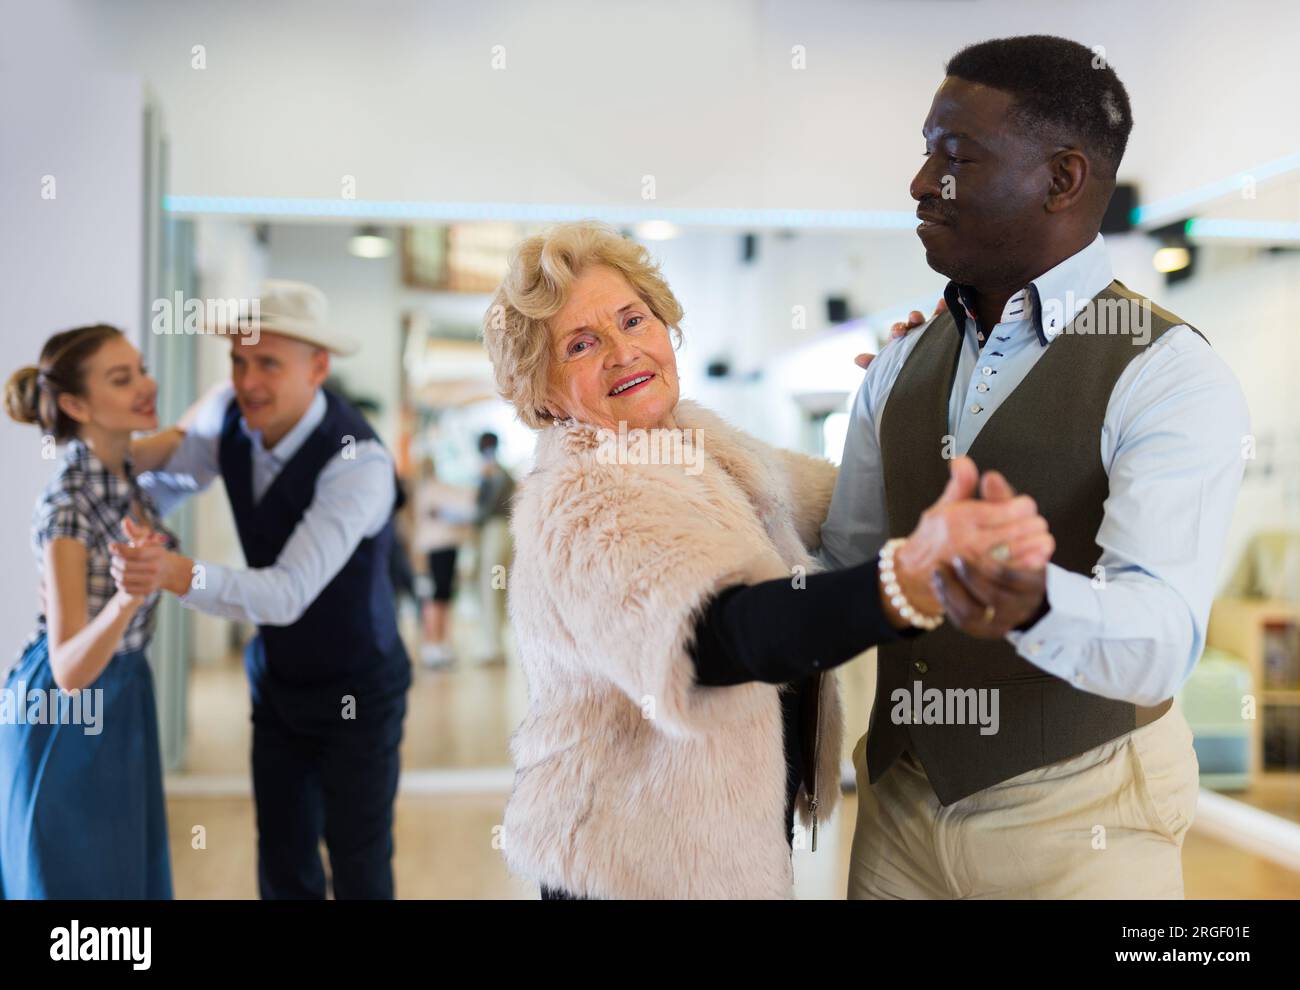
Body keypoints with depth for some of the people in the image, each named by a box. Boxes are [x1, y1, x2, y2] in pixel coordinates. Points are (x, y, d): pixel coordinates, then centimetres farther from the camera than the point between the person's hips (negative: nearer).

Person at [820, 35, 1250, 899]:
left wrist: (1034, 601, -48)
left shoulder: (1175, 380, -16)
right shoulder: (901, 368, 3)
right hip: (901, 799, 5)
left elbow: (1161, 640, -29)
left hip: (1074, 826, -5)